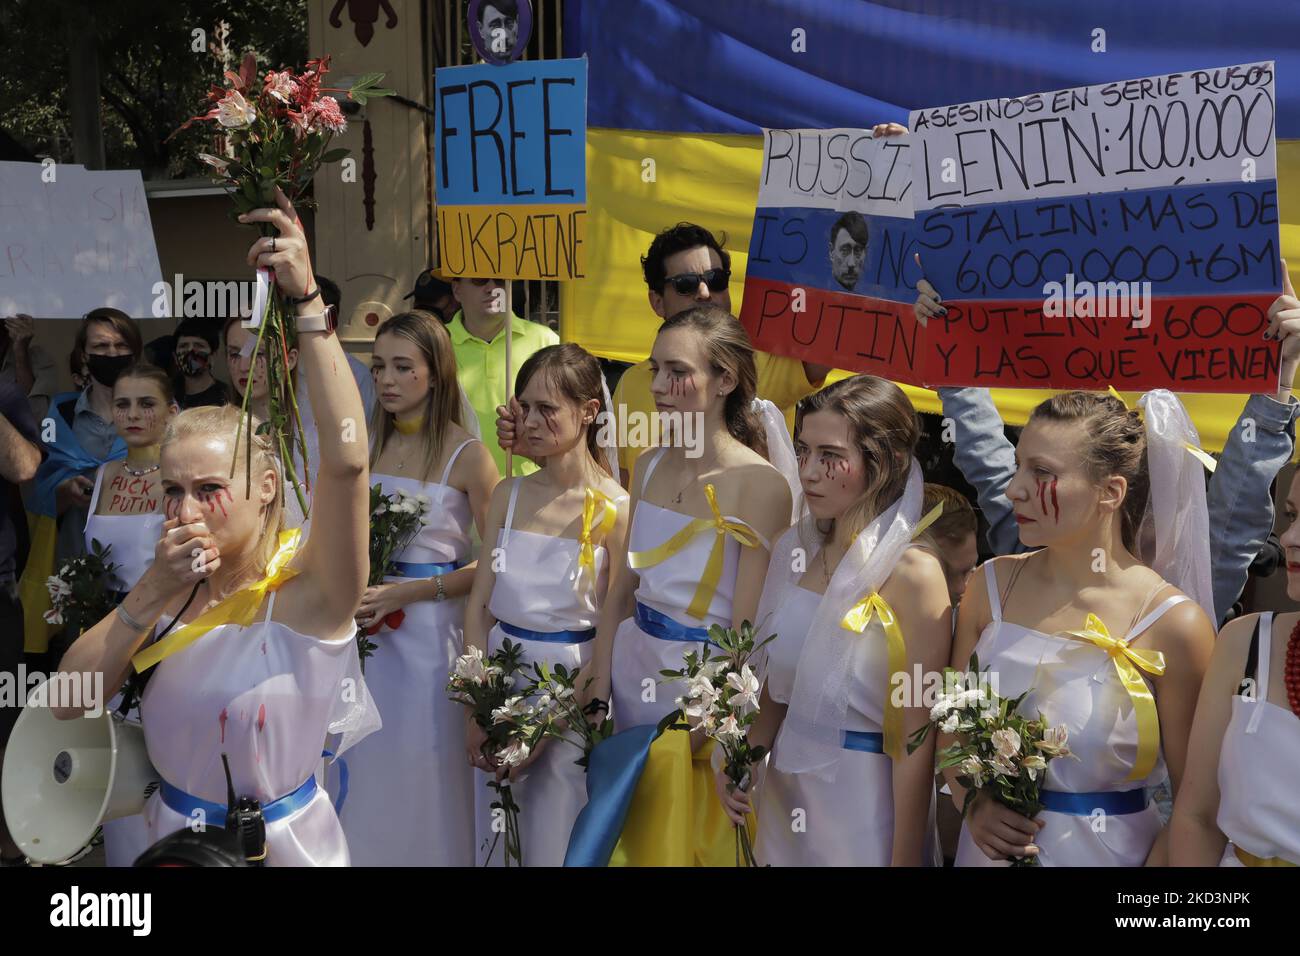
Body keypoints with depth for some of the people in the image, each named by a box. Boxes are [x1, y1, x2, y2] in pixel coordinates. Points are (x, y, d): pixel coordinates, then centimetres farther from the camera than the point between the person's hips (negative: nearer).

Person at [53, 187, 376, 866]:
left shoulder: (308, 589, -21)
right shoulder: (173, 590, -5)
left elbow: (346, 459, -39)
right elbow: (66, 703, -9)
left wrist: (307, 301, -38)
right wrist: (152, 594, -21)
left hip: (287, 839, -4)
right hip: (173, 834, 4)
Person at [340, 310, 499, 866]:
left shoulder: (466, 454, -10)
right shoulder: (368, 444, 7)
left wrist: (410, 592, -16)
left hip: (429, 627, -5)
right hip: (367, 625, 5)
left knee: (419, 772, 4)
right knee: (367, 770, 11)